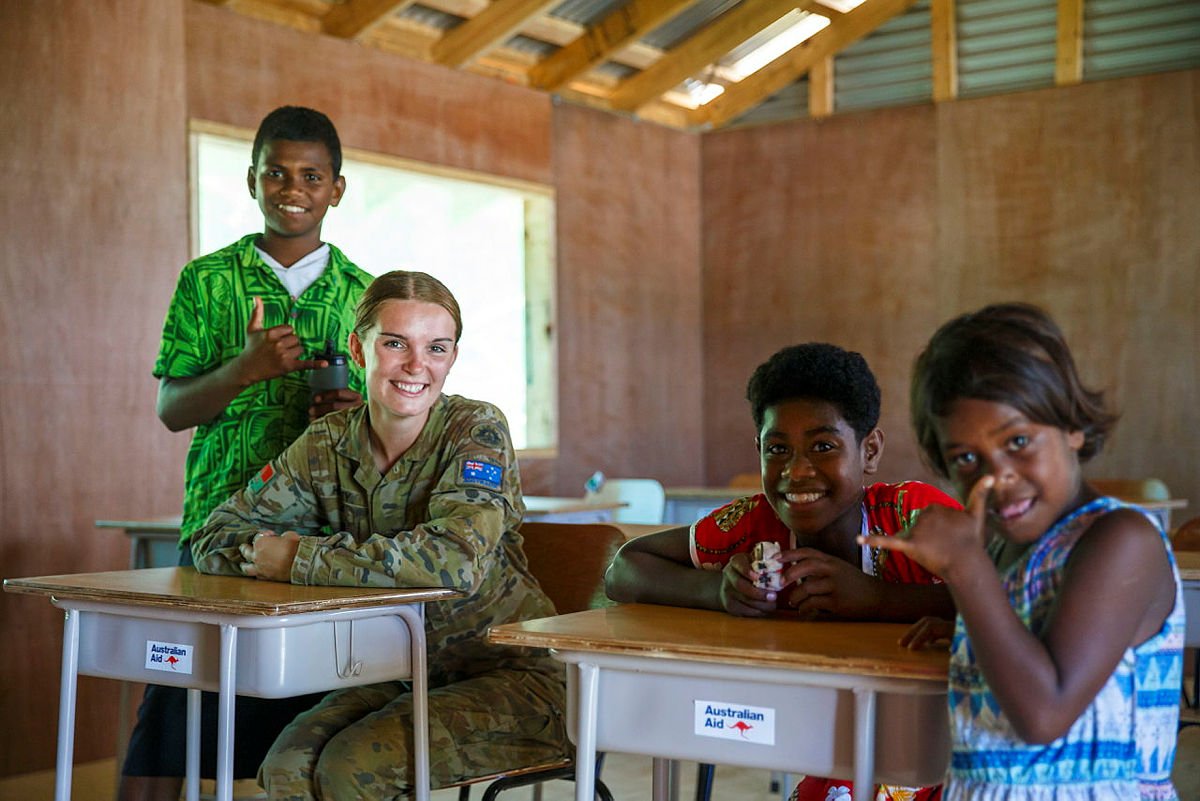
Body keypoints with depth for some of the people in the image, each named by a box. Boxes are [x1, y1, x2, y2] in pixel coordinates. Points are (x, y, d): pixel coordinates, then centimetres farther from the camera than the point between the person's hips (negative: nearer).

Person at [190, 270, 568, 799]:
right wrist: (265, 553, -21)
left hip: (512, 675, -4)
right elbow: (214, 540, 2)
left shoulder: (476, 431, -15)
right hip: (405, 672, 5)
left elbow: (458, 560, -32)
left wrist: (300, 558, -24)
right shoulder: (327, 444, -1)